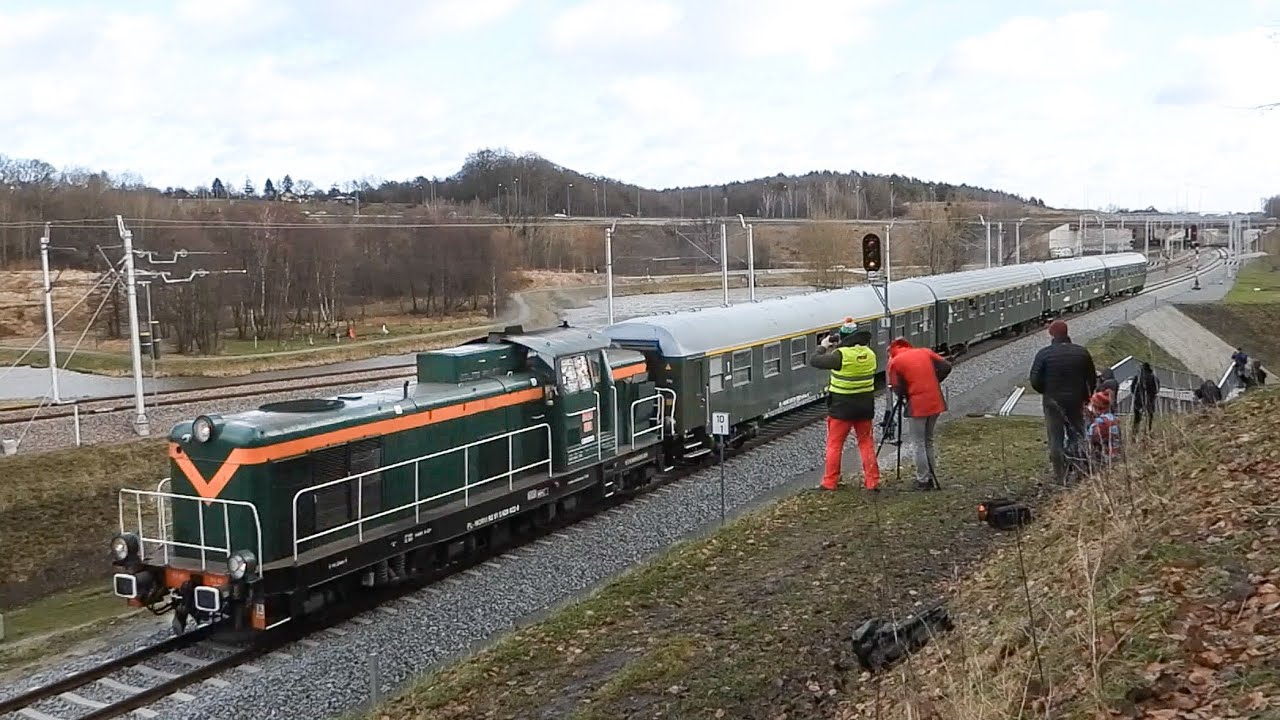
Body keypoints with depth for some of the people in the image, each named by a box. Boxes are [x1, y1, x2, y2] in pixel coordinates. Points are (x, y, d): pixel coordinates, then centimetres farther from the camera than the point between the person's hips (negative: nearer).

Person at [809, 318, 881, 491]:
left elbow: (814, 361, -13)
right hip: (865, 405, 5)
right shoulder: (870, 354, 0)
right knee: (866, 442, 14)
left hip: (842, 407, -5)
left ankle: (830, 482, 10)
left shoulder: (841, 355, -19)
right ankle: (872, 481, 15)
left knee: (834, 444, 7)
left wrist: (823, 347, 5)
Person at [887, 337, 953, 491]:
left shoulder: (895, 362, -4)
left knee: (919, 443, 4)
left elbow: (897, 389, -6)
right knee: (929, 441, 17)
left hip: (917, 405, -5)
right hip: (935, 402, 5)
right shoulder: (925, 352, 9)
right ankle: (931, 477, 21)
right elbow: (946, 367, 4)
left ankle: (923, 480, 5)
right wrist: (933, 382, 13)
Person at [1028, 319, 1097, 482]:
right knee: (1077, 436, 13)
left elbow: (1035, 380, -11)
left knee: (1056, 439, 4)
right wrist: (1085, 397, 19)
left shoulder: (1044, 354, -10)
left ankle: (1060, 476, 6)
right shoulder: (1082, 353, 0)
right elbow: (1092, 380, 5)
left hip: (1053, 402, -2)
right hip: (1076, 402, 2)